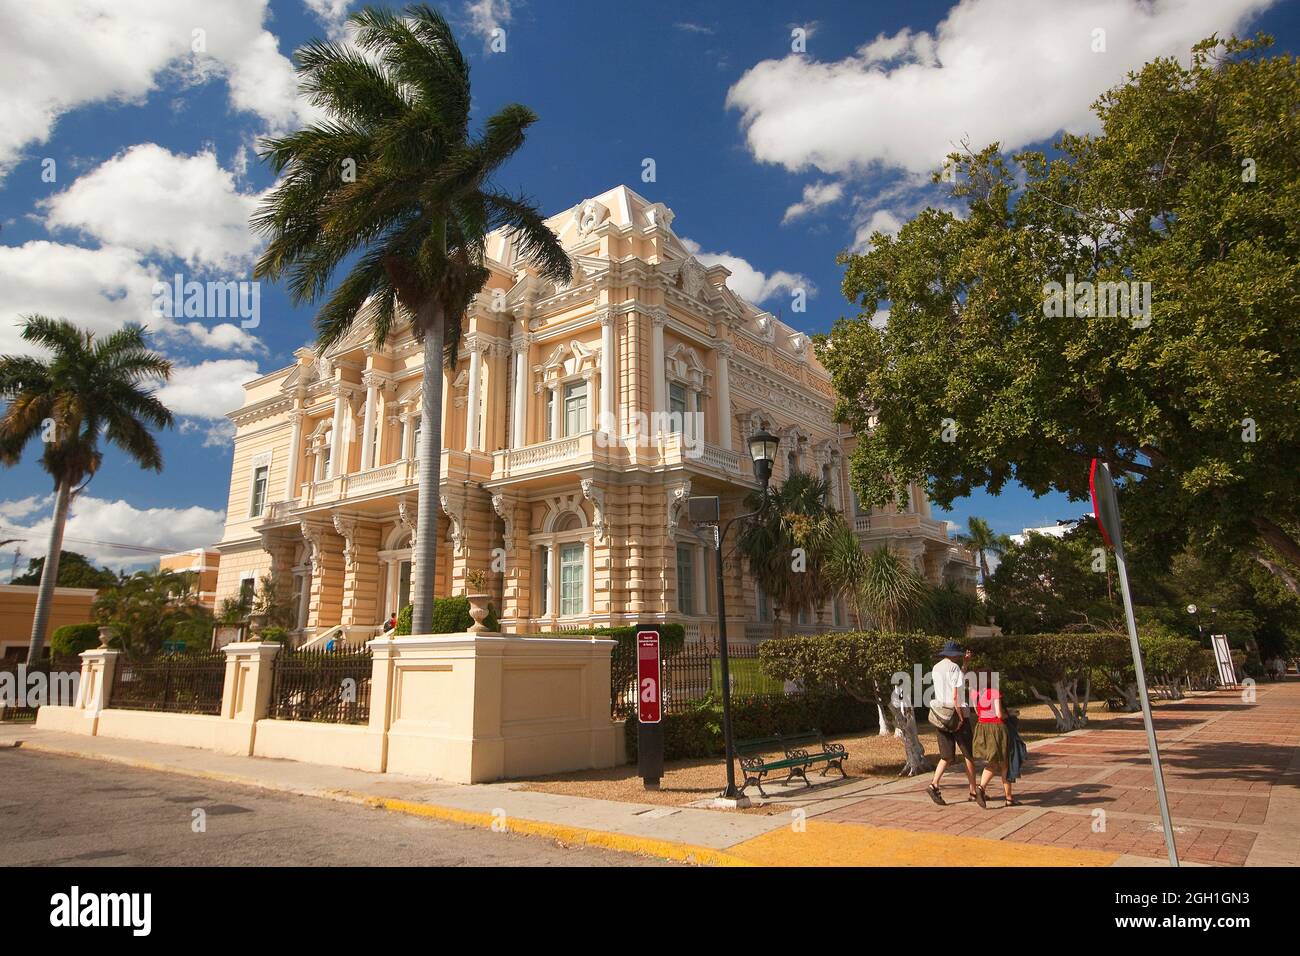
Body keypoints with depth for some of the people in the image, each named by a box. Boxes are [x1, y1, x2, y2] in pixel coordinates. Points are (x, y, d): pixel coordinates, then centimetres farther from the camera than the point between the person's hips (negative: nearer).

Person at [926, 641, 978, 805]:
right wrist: (961, 717, -15)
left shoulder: (936, 669, 10)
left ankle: (934, 785, -11)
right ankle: (973, 791, 17)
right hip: (956, 715, -6)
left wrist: (965, 663, 26)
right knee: (968, 755, 9)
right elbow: (955, 695, -18)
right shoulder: (954, 667, -12)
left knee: (947, 756, 7)